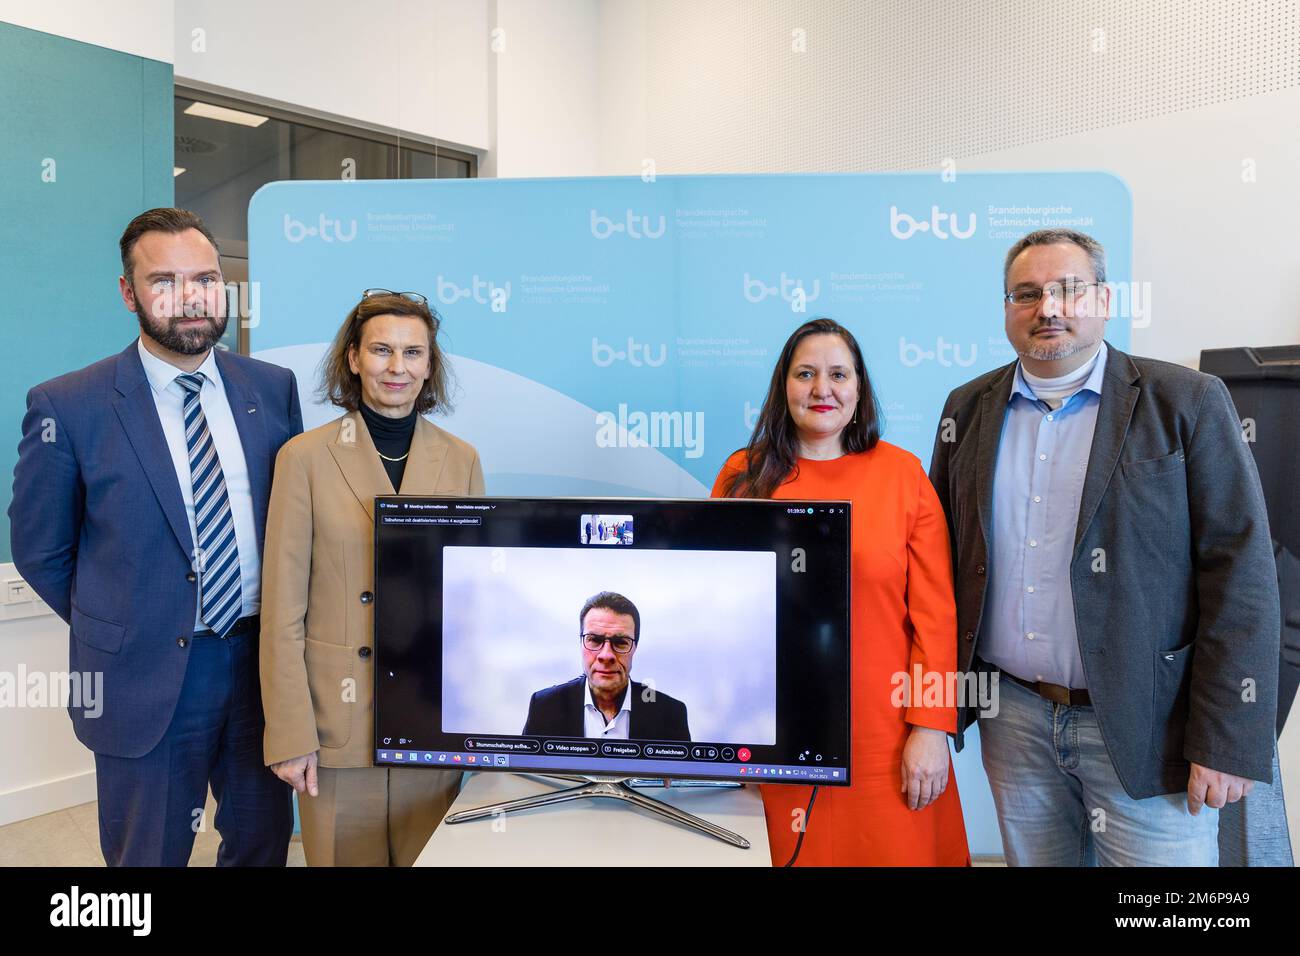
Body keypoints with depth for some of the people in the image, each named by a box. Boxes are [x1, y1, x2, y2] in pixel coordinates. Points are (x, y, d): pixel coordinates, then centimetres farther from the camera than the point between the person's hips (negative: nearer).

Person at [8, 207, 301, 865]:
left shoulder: (273, 388, 0)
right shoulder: (66, 407, -10)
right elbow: (40, 551, -1)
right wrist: (115, 631, 2)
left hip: (263, 658, 3)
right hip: (146, 678, -3)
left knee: (264, 842, 19)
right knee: (150, 856, 16)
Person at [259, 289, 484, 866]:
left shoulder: (460, 460, 4)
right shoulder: (306, 457, -4)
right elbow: (282, 610, -4)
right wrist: (289, 733, -7)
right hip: (340, 716, -2)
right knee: (343, 857, 11)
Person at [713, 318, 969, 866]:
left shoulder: (903, 474, -2)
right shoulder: (743, 476, 1)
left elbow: (934, 612, -3)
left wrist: (931, 728, -7)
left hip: (883, 734, -1)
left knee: (897, 853, 10)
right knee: (794, 851, 14)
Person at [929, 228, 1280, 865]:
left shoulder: (1188, 402, -5)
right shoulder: (969, 408, 5)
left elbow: (1240, 576, -8)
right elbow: (943, 556, 10)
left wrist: (1227, 742, -12)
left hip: (1146, 728, -3)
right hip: (1014, 718, 3)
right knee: (1032, 858, 16)